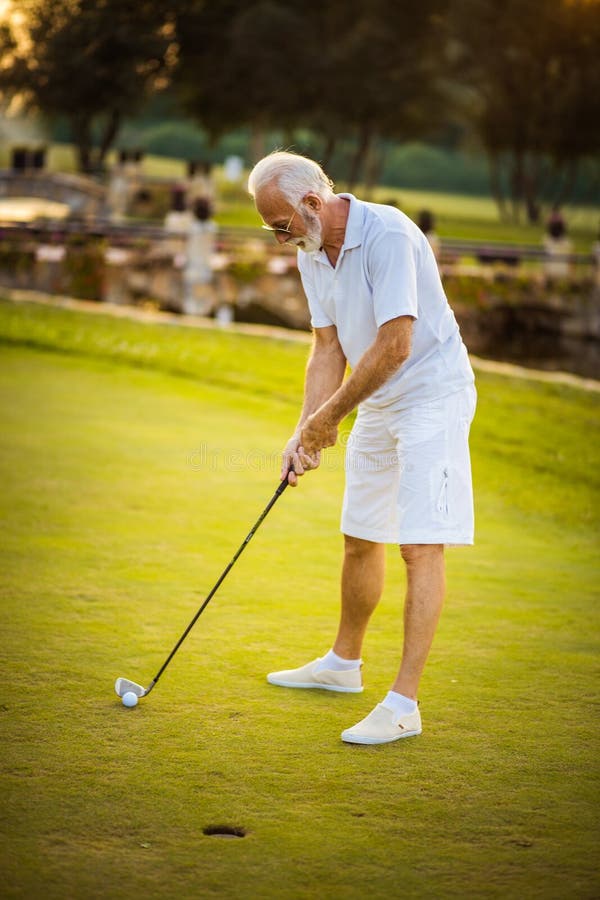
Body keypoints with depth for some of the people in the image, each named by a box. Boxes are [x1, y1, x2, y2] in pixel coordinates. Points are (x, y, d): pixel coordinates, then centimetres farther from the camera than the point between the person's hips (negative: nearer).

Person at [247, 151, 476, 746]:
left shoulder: (388, 235, -25)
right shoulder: (312, 255, 3)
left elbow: (394, 347, -27)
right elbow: (327, 349, 6)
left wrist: (327, 418, -18)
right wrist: (306, 432, -5)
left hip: (432, 395, -9)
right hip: (377, 406, 9)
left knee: (421, 547, -14)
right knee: (360, 539, 19)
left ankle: (403, 704, -17)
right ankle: (344, 664, 37)